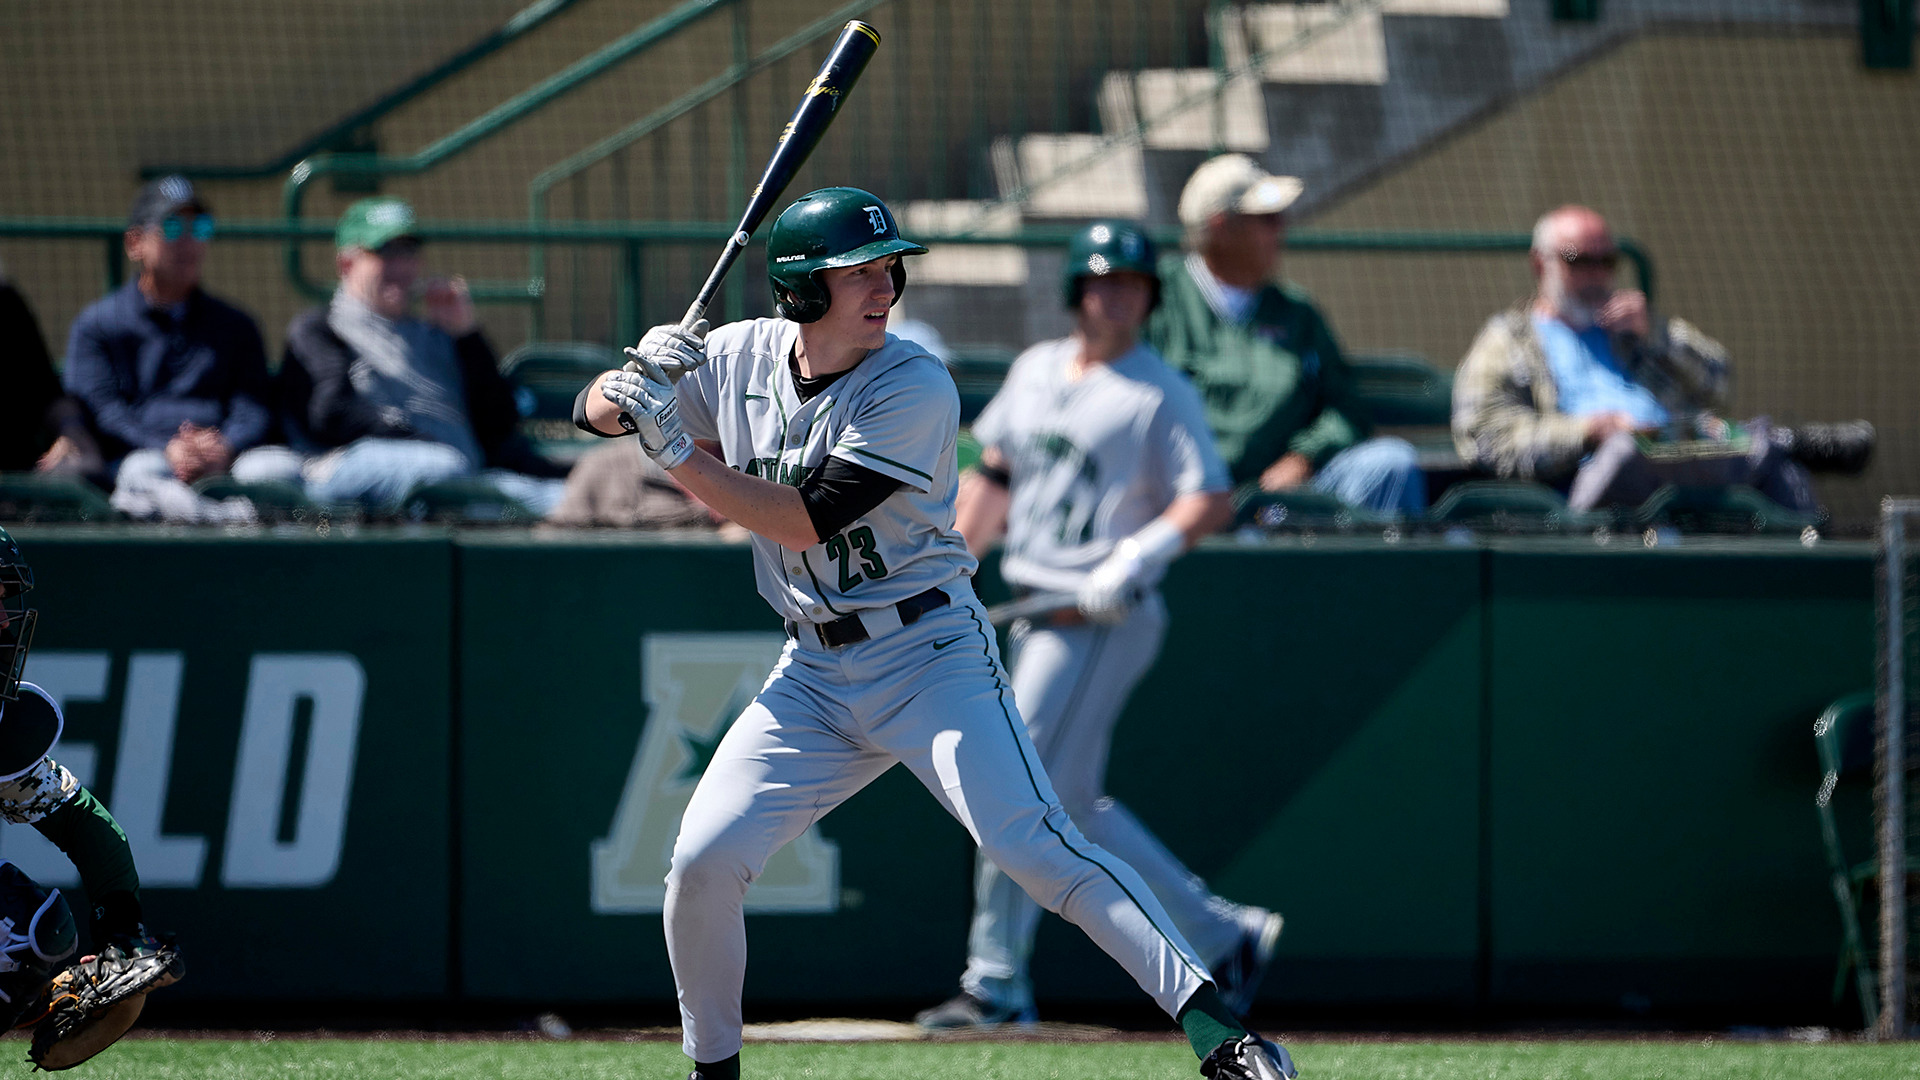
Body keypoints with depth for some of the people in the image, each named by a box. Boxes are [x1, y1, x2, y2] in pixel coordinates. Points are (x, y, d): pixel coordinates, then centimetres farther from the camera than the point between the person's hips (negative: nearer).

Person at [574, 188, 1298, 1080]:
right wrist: (629, 391, -15)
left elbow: (806, 520, -22)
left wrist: (674, 447, -22)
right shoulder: (739, 357, 0)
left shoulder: (914, 389, -16)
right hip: (814, 673, 5)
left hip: (930, 654, -5)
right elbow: (592, 409, 9)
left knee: (1037, 848, -21)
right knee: (702, 863, -6)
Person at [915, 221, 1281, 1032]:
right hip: (1038, 618, 8)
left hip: (1104, 620, -8)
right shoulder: (1036, 371, 16)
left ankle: (995, 980, -4)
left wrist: (1141, 552, -26)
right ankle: (1223, 936, 16)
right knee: (1075, 803, 9)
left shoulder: (1161, 394, -5)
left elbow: (1211, 501, -11)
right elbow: (993, 475, 23)